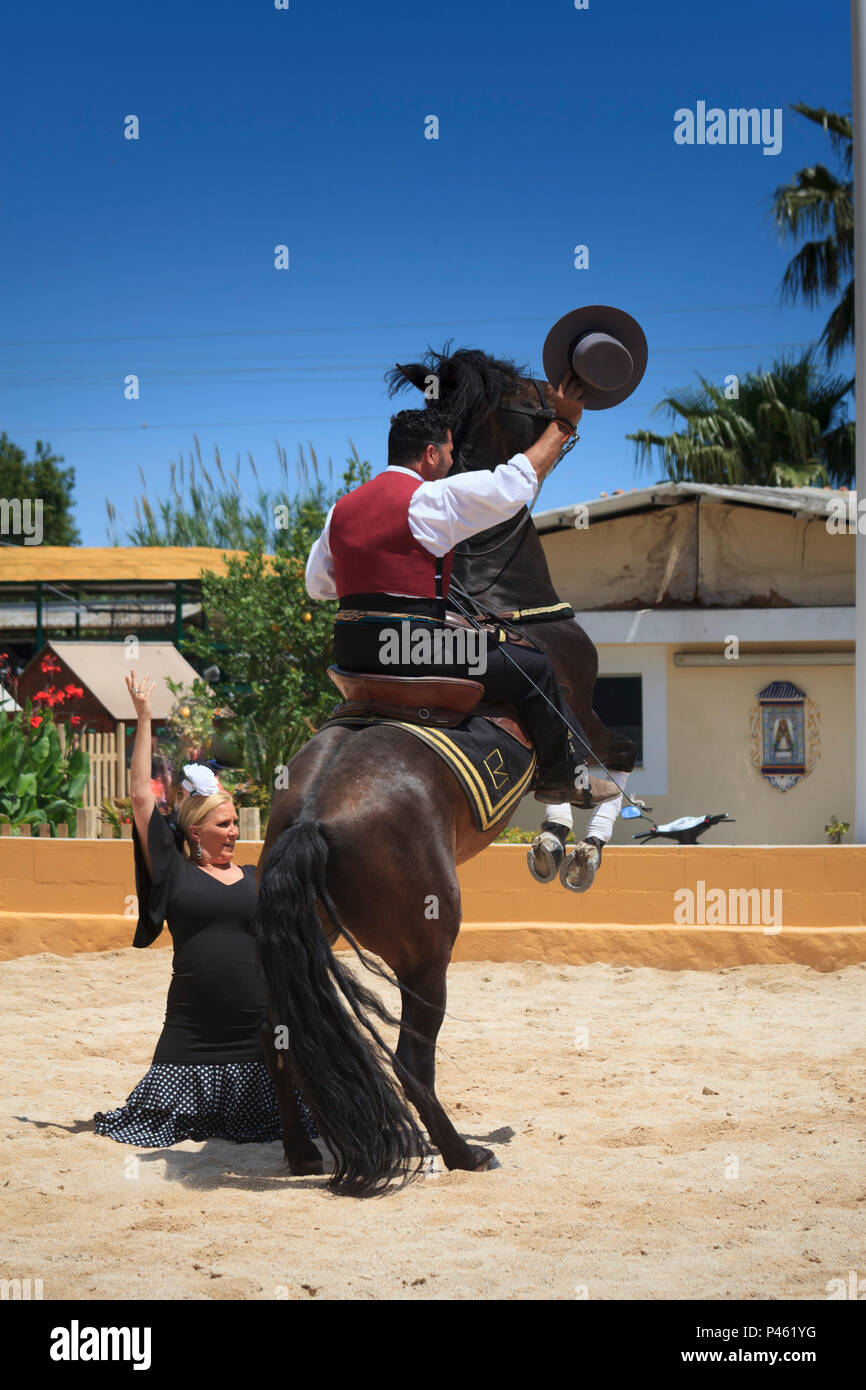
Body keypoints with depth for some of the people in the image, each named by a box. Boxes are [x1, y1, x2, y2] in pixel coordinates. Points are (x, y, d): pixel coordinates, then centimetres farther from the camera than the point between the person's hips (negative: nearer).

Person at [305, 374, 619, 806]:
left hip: (349, 652, 8)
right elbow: (516, 482, -7)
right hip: (411, 650, -8)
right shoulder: (432, 499, -8)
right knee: (533, 666, 5)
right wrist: (563, 424, 4)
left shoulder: (342, 508, 13)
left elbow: (316, 584, 20)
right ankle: (563, 777, 15)